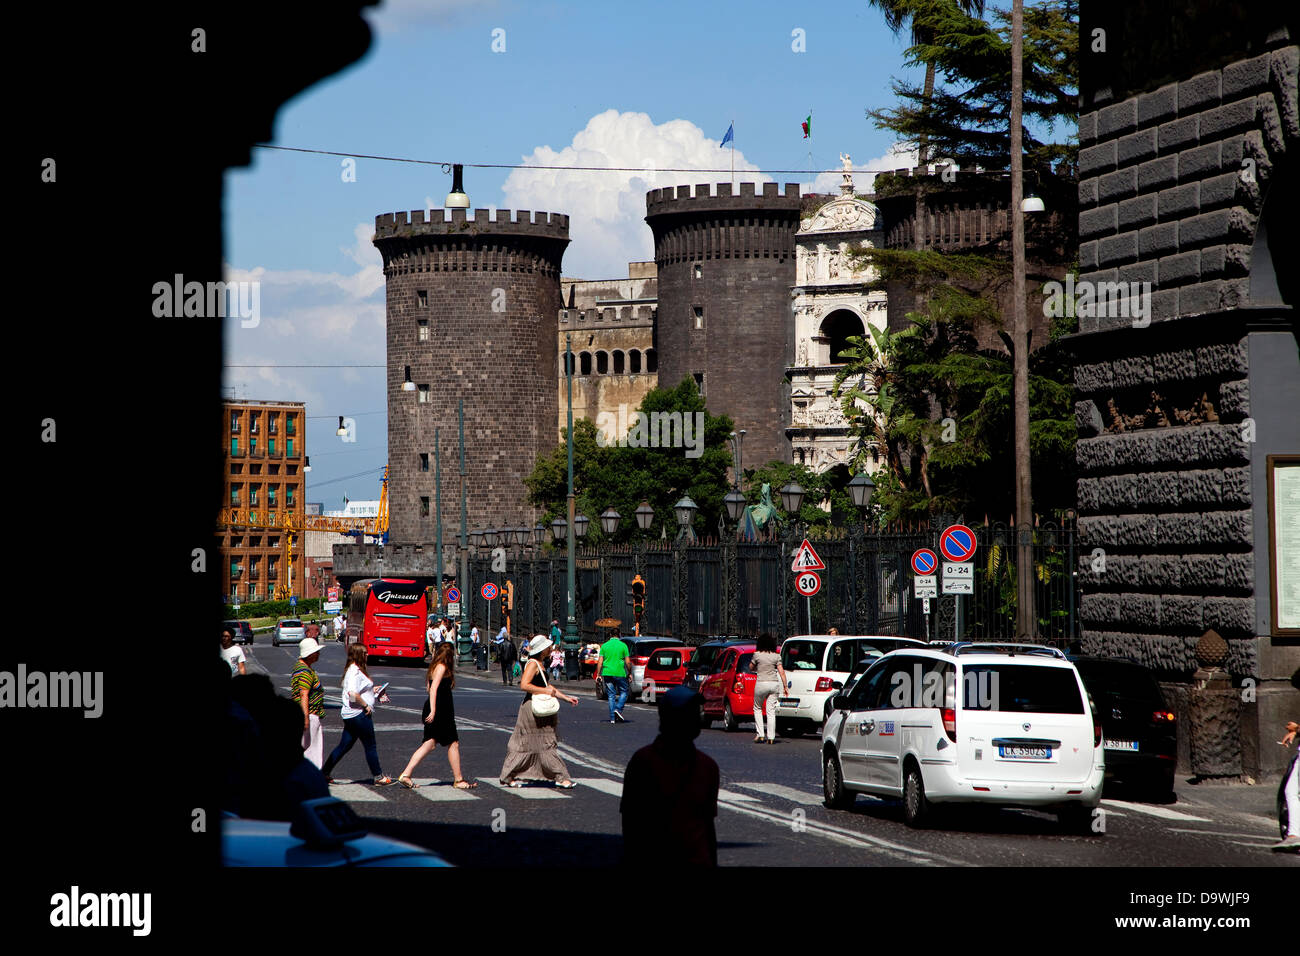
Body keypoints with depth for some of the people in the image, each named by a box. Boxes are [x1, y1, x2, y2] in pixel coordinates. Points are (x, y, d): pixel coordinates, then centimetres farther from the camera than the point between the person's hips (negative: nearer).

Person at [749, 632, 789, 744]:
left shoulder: (757, 655, -4)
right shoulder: (776, 656, 2)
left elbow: (751, 667, 8)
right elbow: (782, 672, -1)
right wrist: (785, 686, 3)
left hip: (761, 684, -2)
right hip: (774, 683, 2)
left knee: (757, 708, 15)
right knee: (771, 711, 4)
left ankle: (760, 734, 6)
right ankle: (771, 737, 1)